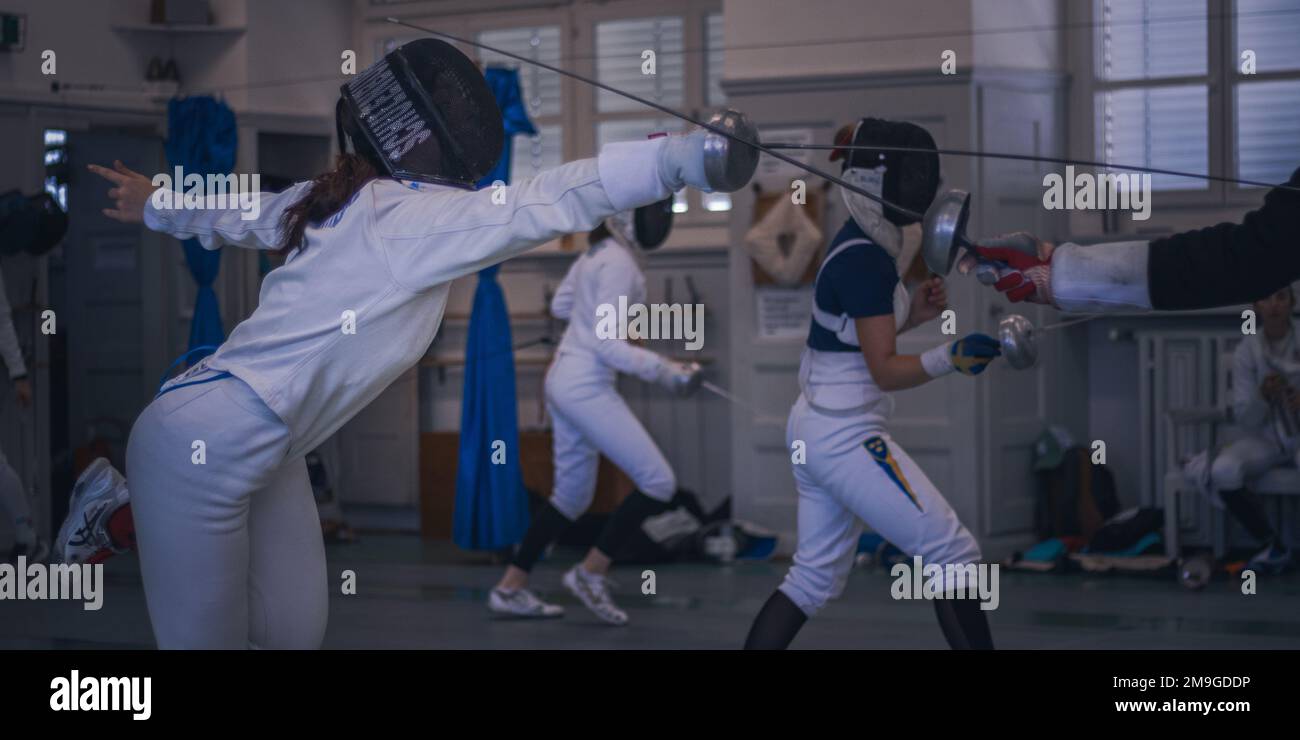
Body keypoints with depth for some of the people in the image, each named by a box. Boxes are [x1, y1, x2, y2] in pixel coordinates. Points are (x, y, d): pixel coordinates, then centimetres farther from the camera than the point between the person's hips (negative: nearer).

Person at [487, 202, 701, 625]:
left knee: (573, 497, 17)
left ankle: (510, 589, 17)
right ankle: (590, 574, -1)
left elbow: (561, 306, 25)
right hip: (586, 388, -10)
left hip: (565, 382, 10)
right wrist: (665, 372, -25)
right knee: (659, 483, -7)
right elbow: (606, 345, -21)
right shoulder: (618, 263, -16)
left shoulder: (598, 253, 12)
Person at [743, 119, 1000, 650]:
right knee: (953, 554, -5)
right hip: (845, 437, -10)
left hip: (817, 429, 10)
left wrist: (911, 314, 7)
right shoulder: (866, 260, -20)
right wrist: (949, 359, -36)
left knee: (816, 579, 16)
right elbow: (885, 370, -21)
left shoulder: (858, 243, 9)